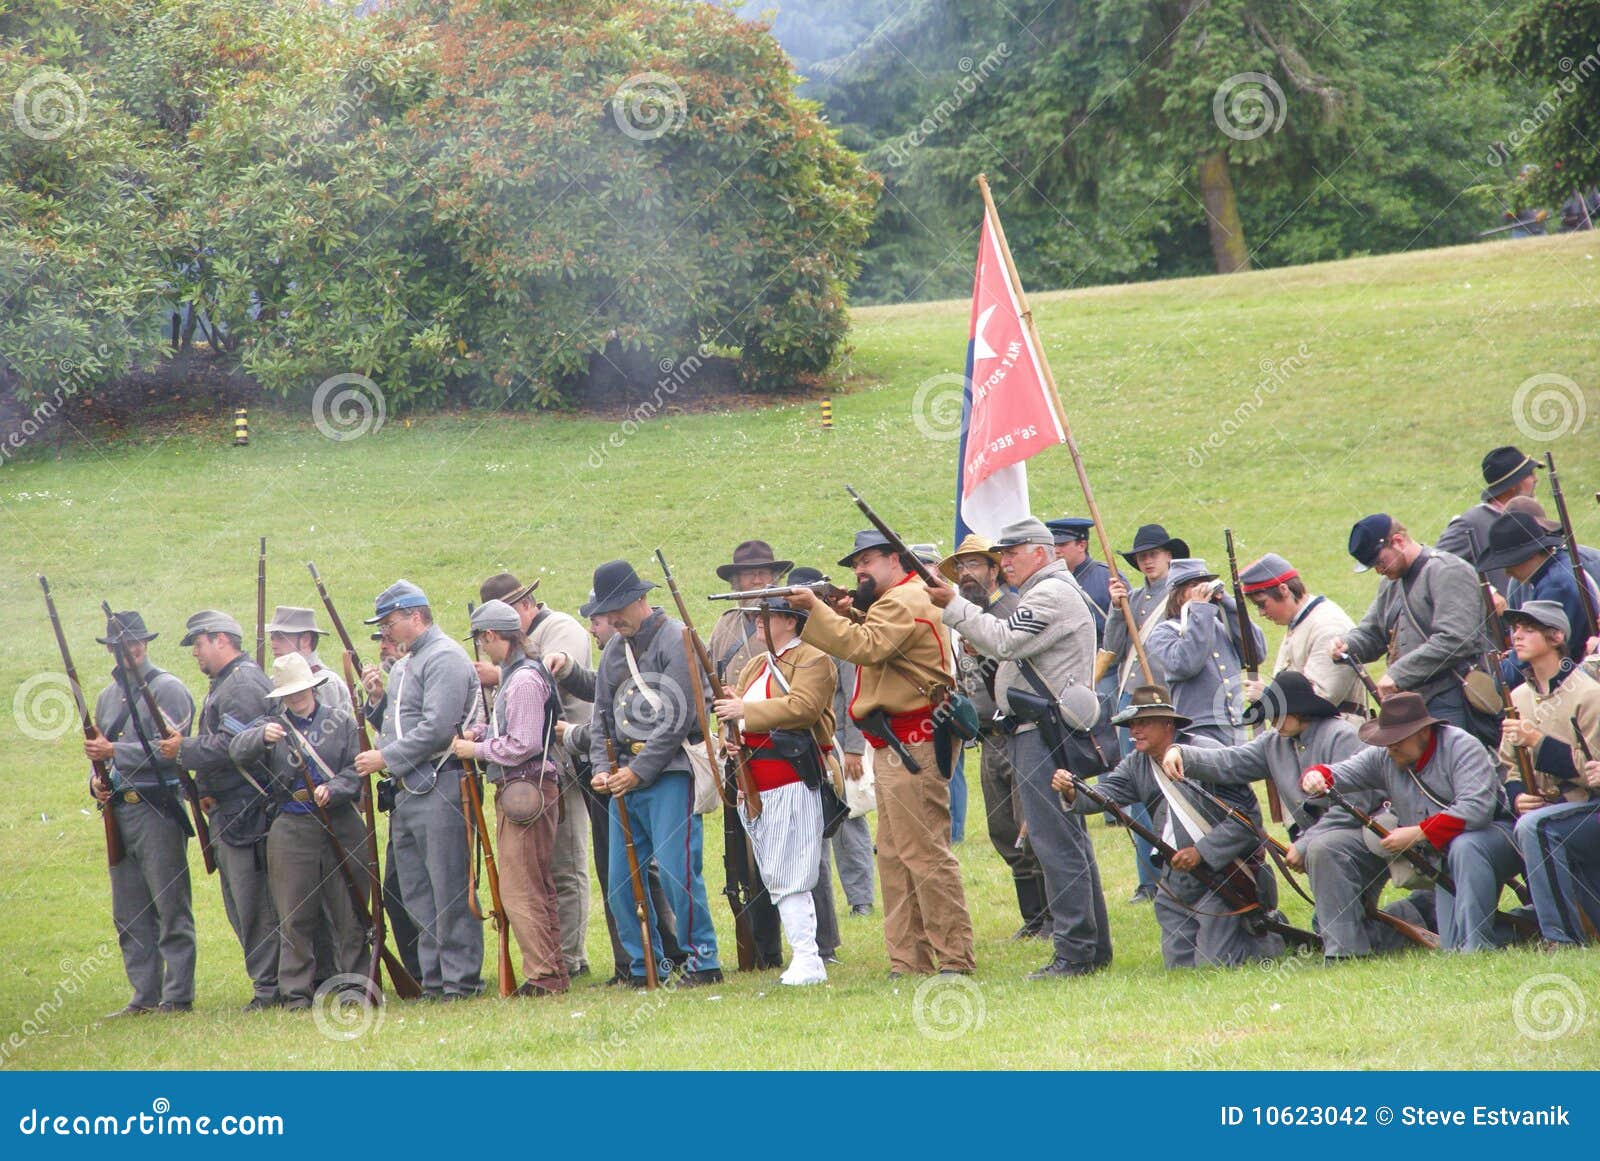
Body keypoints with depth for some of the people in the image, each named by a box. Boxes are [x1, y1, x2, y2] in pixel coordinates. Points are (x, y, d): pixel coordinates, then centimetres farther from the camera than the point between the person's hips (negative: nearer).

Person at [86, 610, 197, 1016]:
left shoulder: (168, 690, -4)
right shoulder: (108, 697, 19)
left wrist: (114, 752, -18)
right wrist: (96, 780, 3)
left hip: (158, 812, -8)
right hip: (119, 812, 8)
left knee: (171, 909, -6)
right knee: (129, 915, 8)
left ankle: (177, 996, -4)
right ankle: (145, 995, 13)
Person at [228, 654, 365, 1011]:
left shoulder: (341, 722, 10)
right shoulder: (272, 725, 10)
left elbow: (356, 770, 3)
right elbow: (238, 751, -7)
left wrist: (332, 790, -16)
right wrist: (262, 737, -27)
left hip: (341, 825, 0)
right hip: (291, 830, 0)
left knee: (349, 914, 1)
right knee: (295, 916, -2)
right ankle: (296, 991, 2)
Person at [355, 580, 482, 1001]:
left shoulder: (445, 658, -10)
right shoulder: (404, 665, 21)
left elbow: (437, 728, -19)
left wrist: (387, 758, -14)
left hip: (439, 788, -10)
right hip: (406, 790, 10)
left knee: (450, 891, -6)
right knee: (416, 894, 10)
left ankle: (461, 979, -3)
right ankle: (433, 977, 14)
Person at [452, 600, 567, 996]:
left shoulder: (524, 681, -17)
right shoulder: (513, 674, 14)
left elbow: (523, 745, -20)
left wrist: (477, 750, -9)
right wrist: (480, 732, 7)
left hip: (524, 791, -11)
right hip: (519, 791, 11)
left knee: (519, 892, -8)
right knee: (537, 888, 14)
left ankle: (542, 976, -7)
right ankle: (553, 972, 18)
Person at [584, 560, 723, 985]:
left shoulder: (676, 640, -8)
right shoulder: (615, 649, 15)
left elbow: (679, 719, -14)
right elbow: (602, 714, 19)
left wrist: (638, 771, -14)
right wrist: (603, 767, 1)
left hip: (669, 774, -7)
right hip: (626, 776, 8)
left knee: (676, 870, -12)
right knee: (620, 881, 5)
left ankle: (703, 962, -2)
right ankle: (643, 967, 13)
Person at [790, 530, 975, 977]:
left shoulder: (904, 602, -13)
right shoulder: (901, 601, 22)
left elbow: (866, 647, -26)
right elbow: (875, 640, 22)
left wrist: (816, 610, -25)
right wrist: (849, 616, 5)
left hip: (910, 748, -11)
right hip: (896, 748, 11)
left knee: (924, 852, -11)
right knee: (894, 856, 12)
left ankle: (955, 958, -9)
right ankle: (909, 962, 14)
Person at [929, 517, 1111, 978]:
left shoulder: (1052, 594, -12)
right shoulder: (1046, 594, 23)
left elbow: (1004, 642, -21)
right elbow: (1008, 647, 21)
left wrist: (953, 606, -19)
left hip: (1045, 733, -12)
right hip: (1040, 731, 12)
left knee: (1056, 842, -12)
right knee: (1069, 840, 13)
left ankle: (1074, 953, -14)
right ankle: (1092, 947, 17)